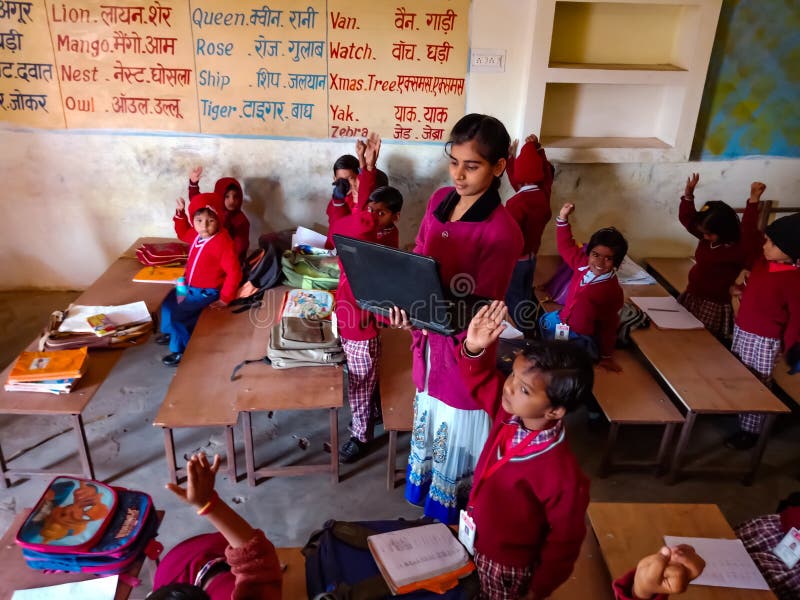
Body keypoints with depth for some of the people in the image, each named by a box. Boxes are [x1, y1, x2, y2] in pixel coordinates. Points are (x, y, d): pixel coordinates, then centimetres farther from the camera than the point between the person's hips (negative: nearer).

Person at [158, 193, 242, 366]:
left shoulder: (222, 242, -31)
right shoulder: (197, 234, -4)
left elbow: (234, 272, -30)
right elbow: (183, 233, 22)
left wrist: (225, 298, -23)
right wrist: (180, 213, 6)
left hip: (206, 293, -9)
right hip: (190, 286, 9)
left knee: (174, 313, -12)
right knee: (167, 303, 25)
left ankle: (184, 350, 8)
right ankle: (171, 332, 49)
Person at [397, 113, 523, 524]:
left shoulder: (502, 233, -24)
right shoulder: (440, 200, -2)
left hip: (464, 346, -6)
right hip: (429, 337, 7)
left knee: (457, 431, 14)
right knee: (430, 415, 26)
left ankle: (452, 510, 41)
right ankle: (426, 487, 51)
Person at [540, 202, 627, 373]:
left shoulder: (612, 291, -23)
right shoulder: (583, 264, -8)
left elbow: (609, 326, -14)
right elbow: (566, 246, 8)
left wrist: (606, 357, -4)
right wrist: (563, 218, -3)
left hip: (580, 338, -7)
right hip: (562, 319, 7)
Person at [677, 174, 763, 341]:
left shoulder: (739, 250, -19)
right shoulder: (706, 238, 3)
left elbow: (750, 233, -39)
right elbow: (687, 218, 10)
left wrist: (753, 201, -44)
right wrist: (688, 193, -4)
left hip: (713, 307, -7)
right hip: (690, 297, 7)